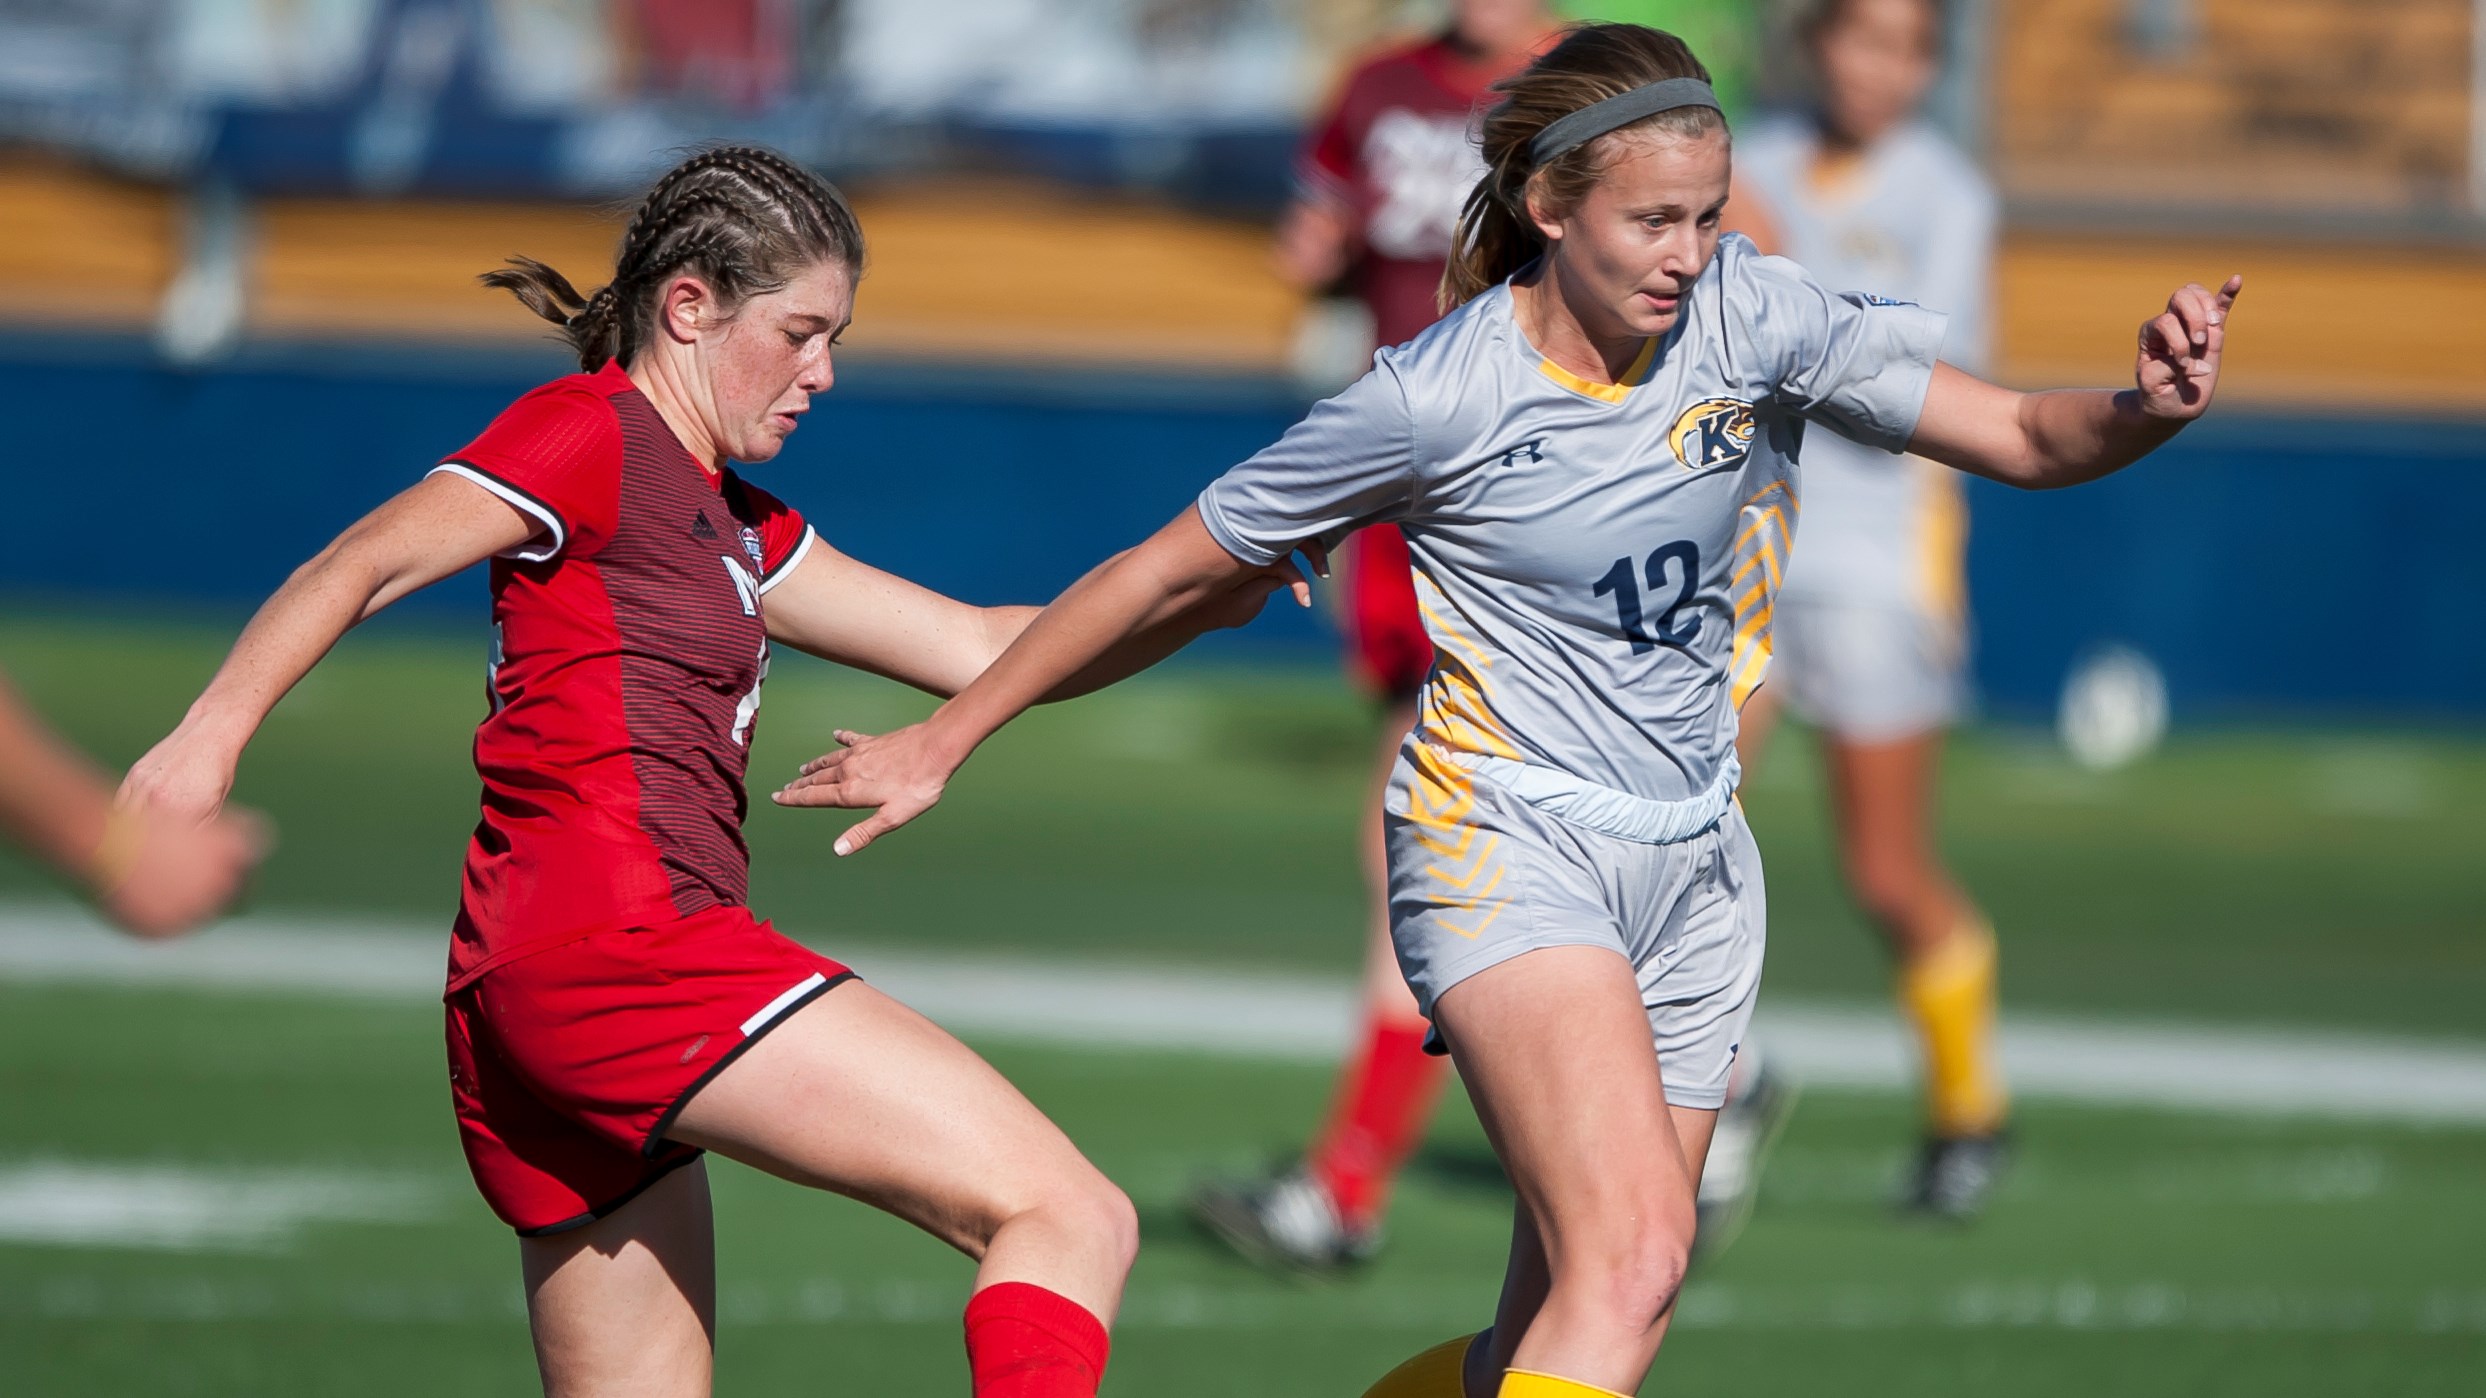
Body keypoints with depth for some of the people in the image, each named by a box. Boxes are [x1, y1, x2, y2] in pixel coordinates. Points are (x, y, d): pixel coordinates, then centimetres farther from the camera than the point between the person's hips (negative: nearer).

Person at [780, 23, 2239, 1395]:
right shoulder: (1439, 398, -14)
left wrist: (2147, 409, -26)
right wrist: (942, 742, 2)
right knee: (1632, 1259, -27)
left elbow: (2023, 437, -3)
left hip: (1692, 869, 6)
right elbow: (1166, 572, -4)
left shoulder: (1755, 317, -4)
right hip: (1510, 842, -6)